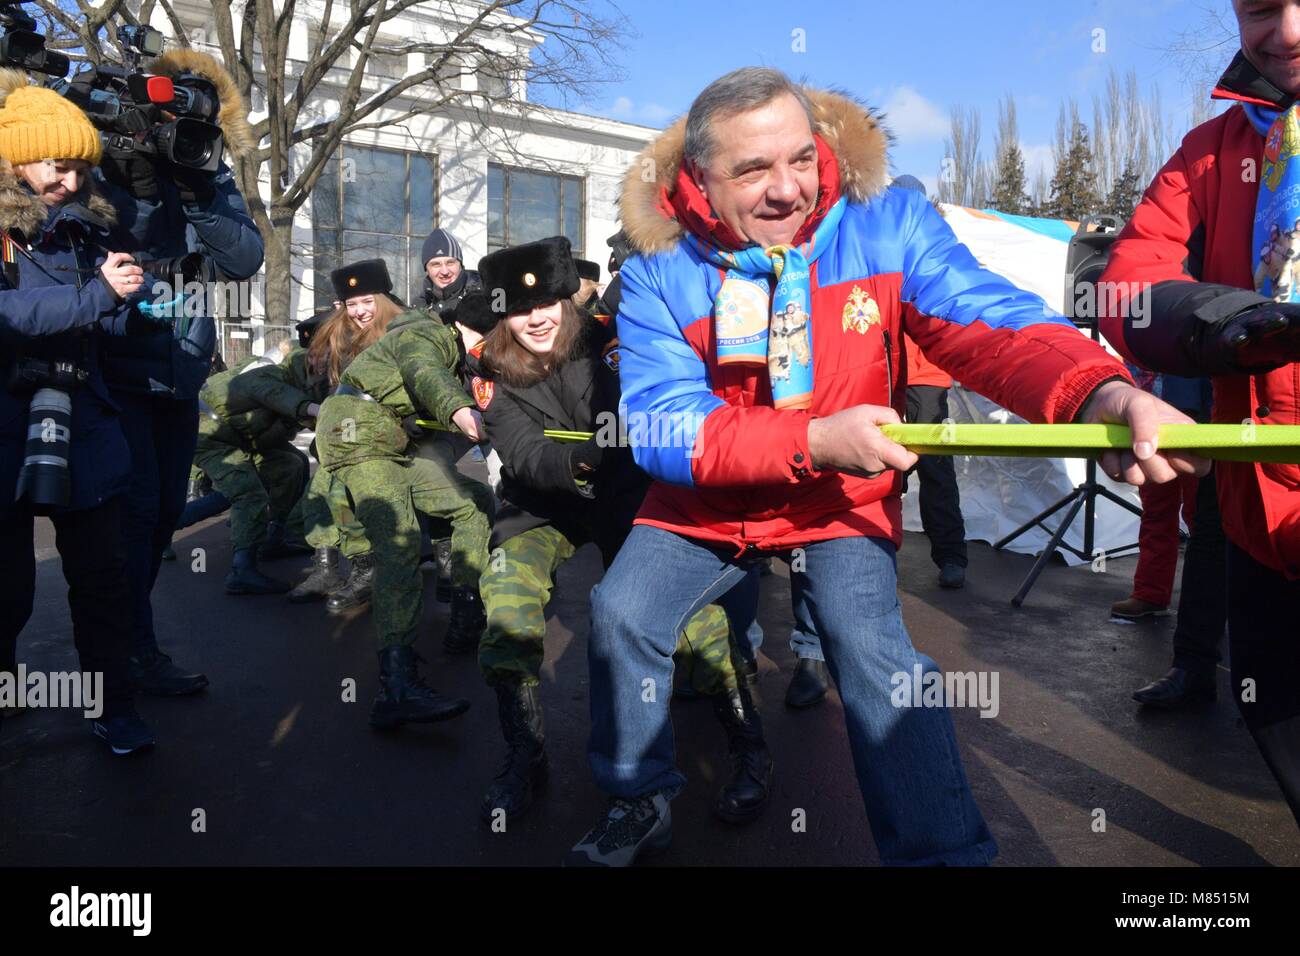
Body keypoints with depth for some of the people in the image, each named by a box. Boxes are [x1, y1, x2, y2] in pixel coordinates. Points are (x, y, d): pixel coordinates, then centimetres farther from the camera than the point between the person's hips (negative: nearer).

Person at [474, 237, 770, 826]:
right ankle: (525, 756, 0)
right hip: (543, 507, 2)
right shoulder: (497, 378, -5)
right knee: (507, 602, -20)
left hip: (624, 496, -2)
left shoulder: (602, 341, -8)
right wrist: (579, 462, -41)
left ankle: (749, 748, -4)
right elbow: (525, 457, -20)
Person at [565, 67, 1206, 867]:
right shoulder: (659, 274, -14)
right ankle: (641, 801, 18)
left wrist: (1100, 391, -48)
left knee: (872, 648, -21)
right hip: (704, 504, 2)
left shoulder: (889, 224, -13)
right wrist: (814, 441, -37)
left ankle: (942, 850, -1)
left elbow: (992, 323, -26)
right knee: (621, 613, -9)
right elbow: (659, 424, -24)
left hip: (845, 502, -1)